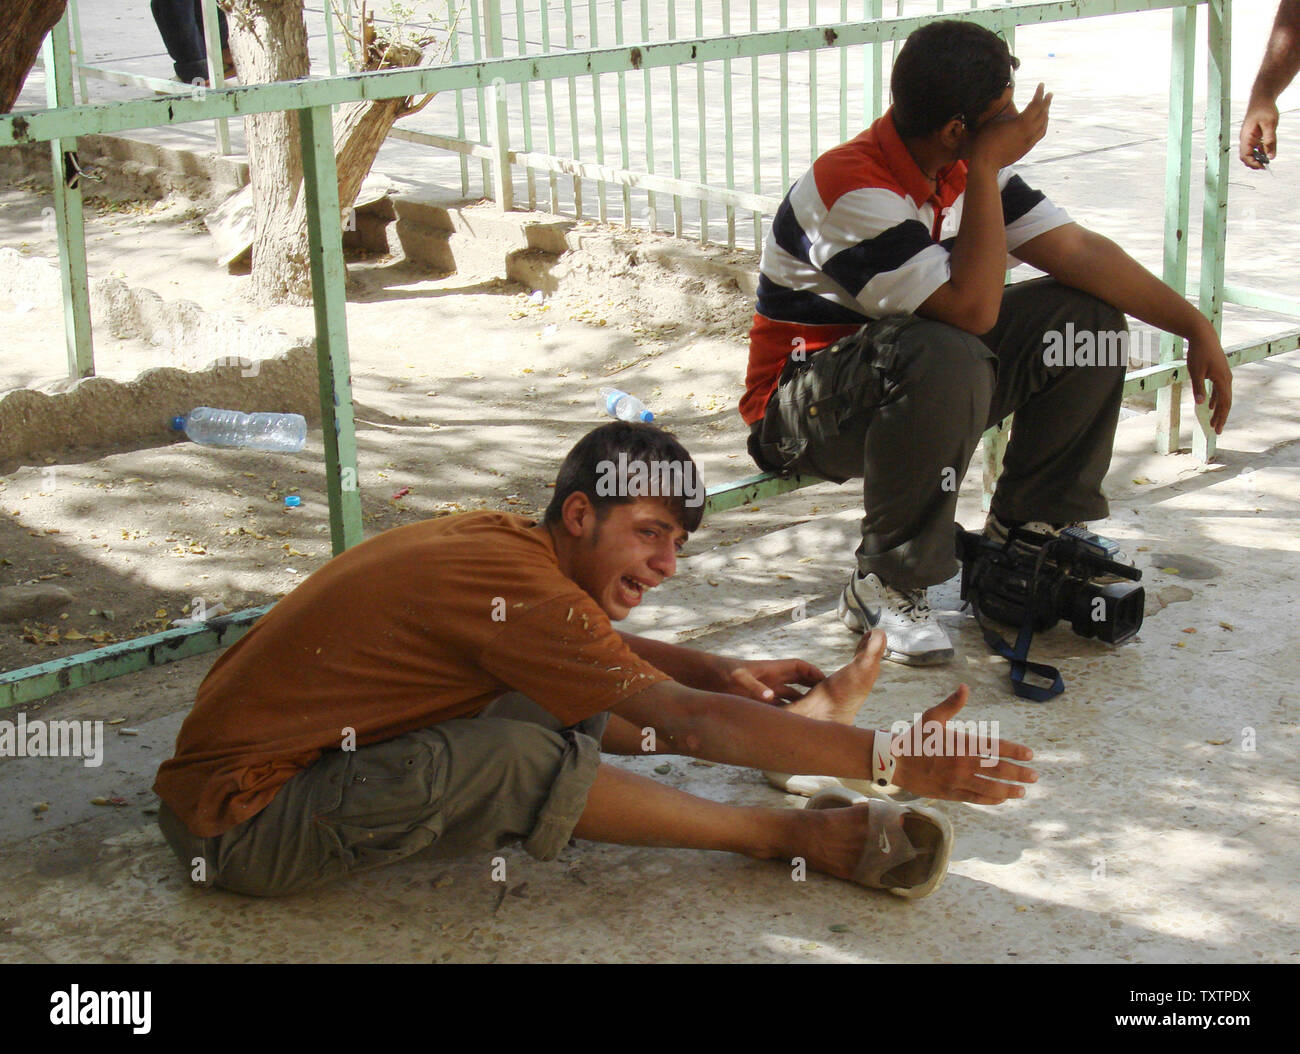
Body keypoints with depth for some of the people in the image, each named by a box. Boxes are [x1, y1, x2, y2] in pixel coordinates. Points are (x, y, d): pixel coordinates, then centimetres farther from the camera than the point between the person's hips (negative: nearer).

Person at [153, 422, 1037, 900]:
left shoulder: (501, 537, 3)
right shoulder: (518, 585, -25)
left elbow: (612, 646, 23)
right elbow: (689, 724, -27)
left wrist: (728, 674, 10)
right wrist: (892, 760, -27)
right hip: (245, 826, -10)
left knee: (553, 692, 5)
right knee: (524, 756, -26)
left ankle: (807, 716, 16)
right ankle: (793, 835, -12)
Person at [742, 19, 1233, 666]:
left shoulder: (965, 166, -2)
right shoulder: (850, 188, -28)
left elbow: (1077, 250, 0)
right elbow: (973, 309, -31)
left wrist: (1197, 327, -5)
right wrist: (987, 171, -28)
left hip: (913, 380, 8)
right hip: (802, 406, -8)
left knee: (1086, 314, -4)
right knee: (947, 359, -40)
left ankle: (1025, 531, 7)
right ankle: (883, 586, -22)